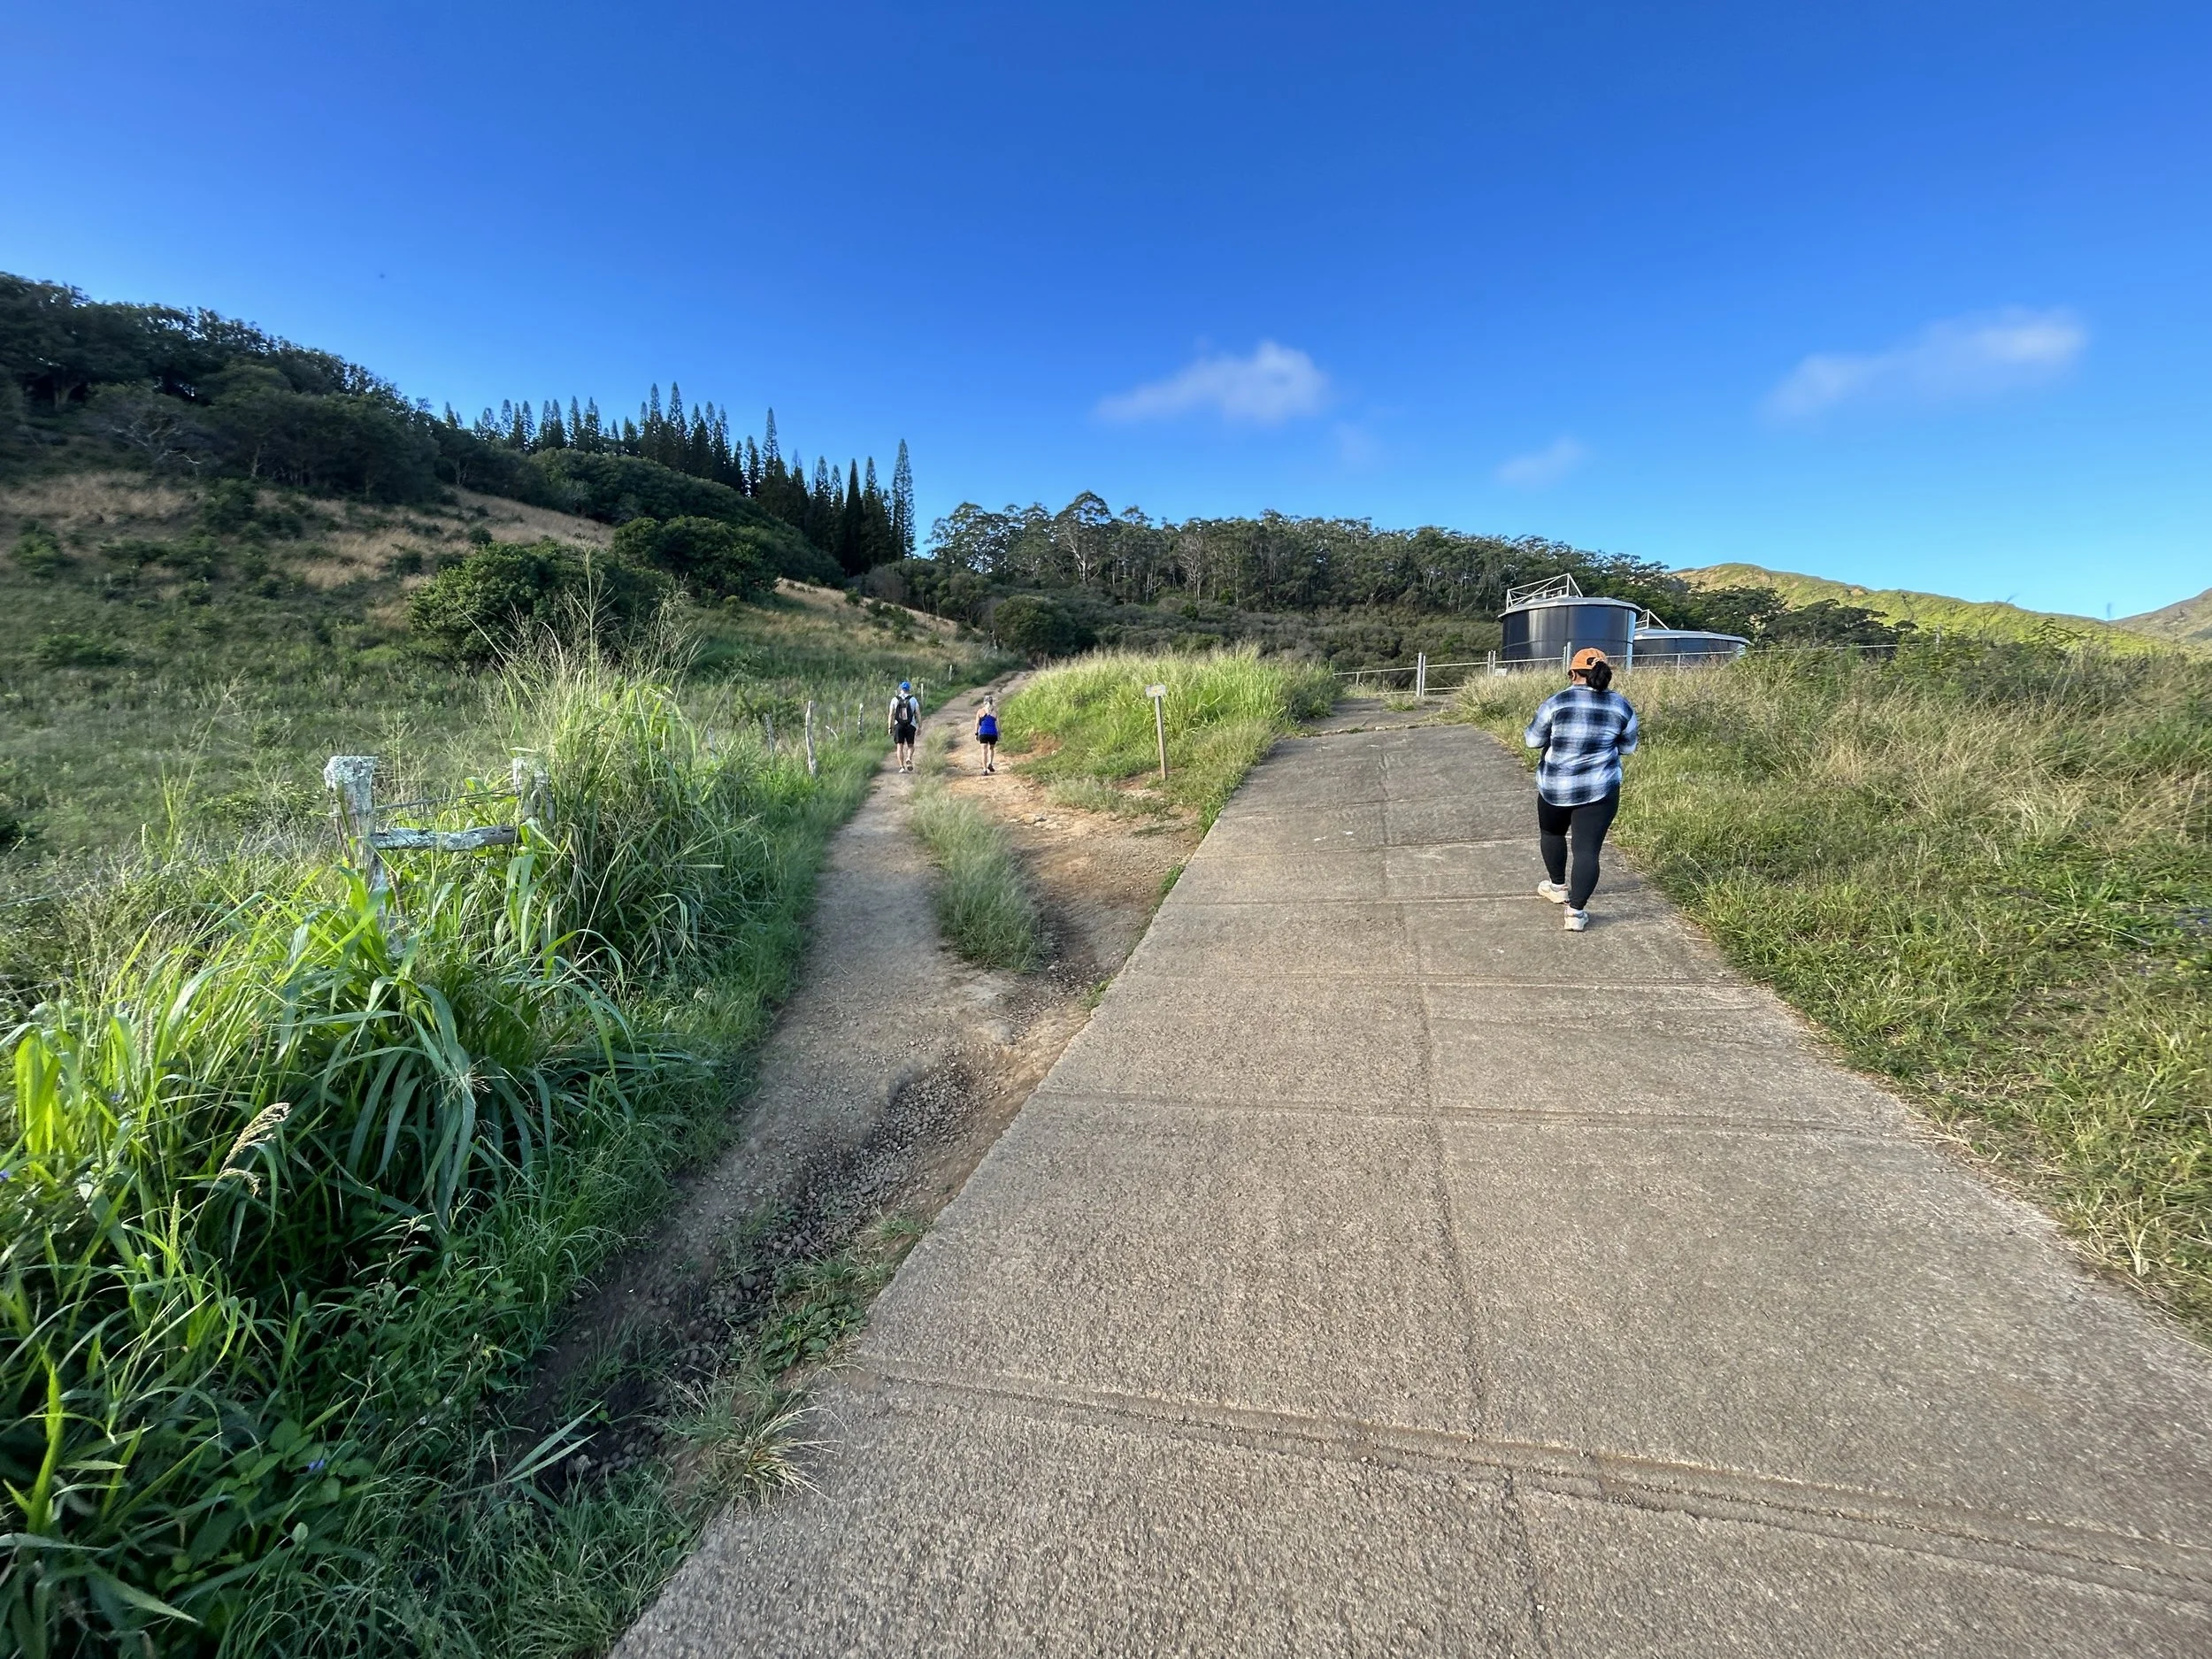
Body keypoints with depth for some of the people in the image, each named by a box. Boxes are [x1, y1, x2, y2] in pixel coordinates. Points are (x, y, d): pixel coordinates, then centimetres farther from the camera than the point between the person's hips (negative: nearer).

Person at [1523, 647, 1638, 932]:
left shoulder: (1557, 702, -9)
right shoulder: (1620, 706, -1)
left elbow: (1533, 740, -1)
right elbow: (1628, 747, 10)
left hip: (1554, 788, 0)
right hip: (1599, 791, 0)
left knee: (1551, 833, 25)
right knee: (1587, 849, 0)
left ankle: (1558, 886, 38)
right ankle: (1576, 912, -4)